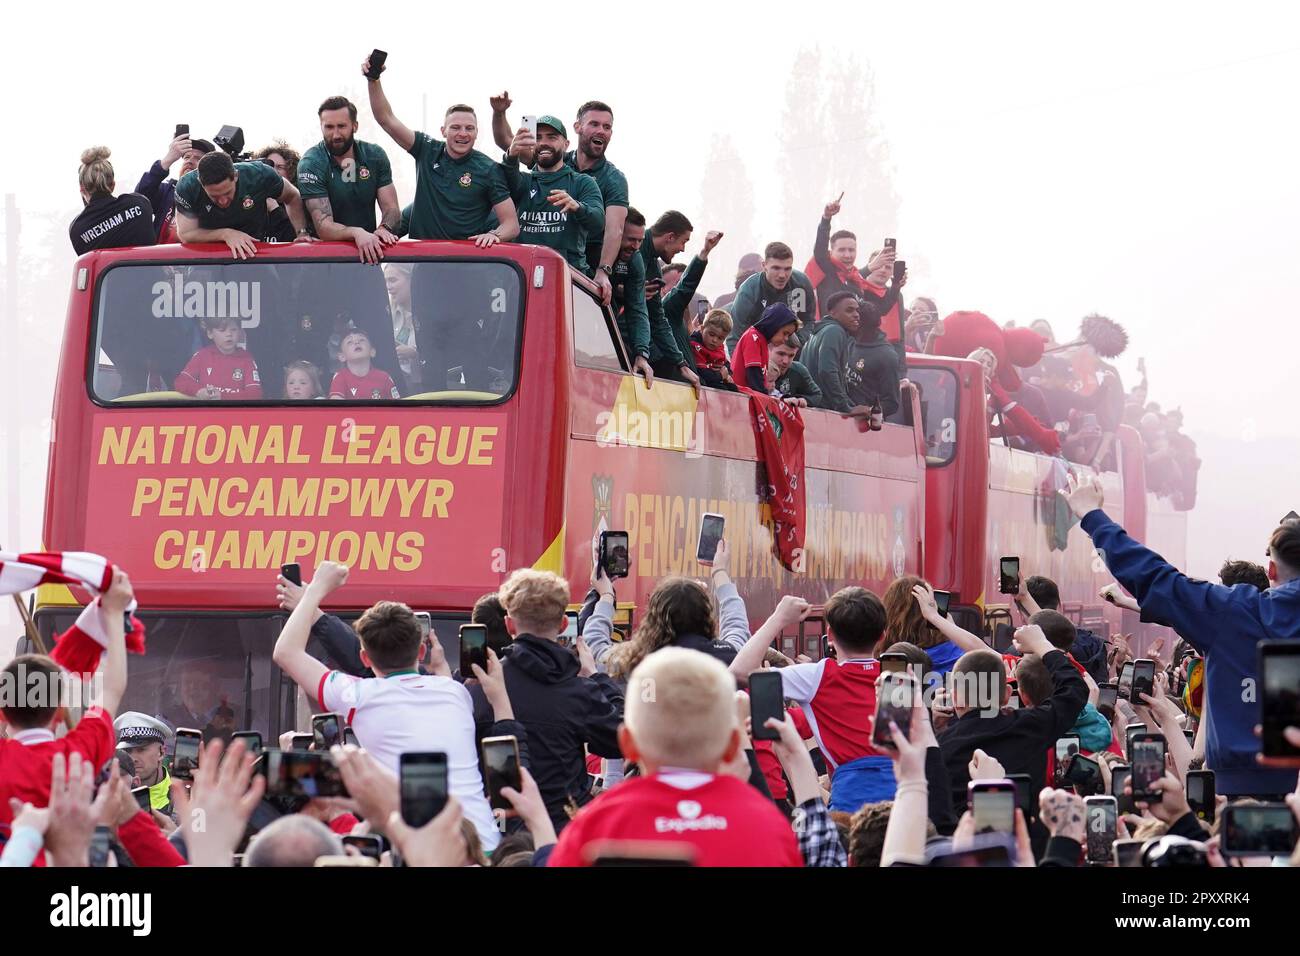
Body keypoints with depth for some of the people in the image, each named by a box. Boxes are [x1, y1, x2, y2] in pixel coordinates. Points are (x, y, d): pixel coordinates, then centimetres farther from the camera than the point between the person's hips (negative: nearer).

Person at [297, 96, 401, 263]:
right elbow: (323, 226, -18)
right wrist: (356, 233, -38)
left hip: (368, 249, 3)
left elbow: (391, 208, 2)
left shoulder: (375, 155, 3)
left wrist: (384, 228, -22)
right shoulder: (311, 164, -10)